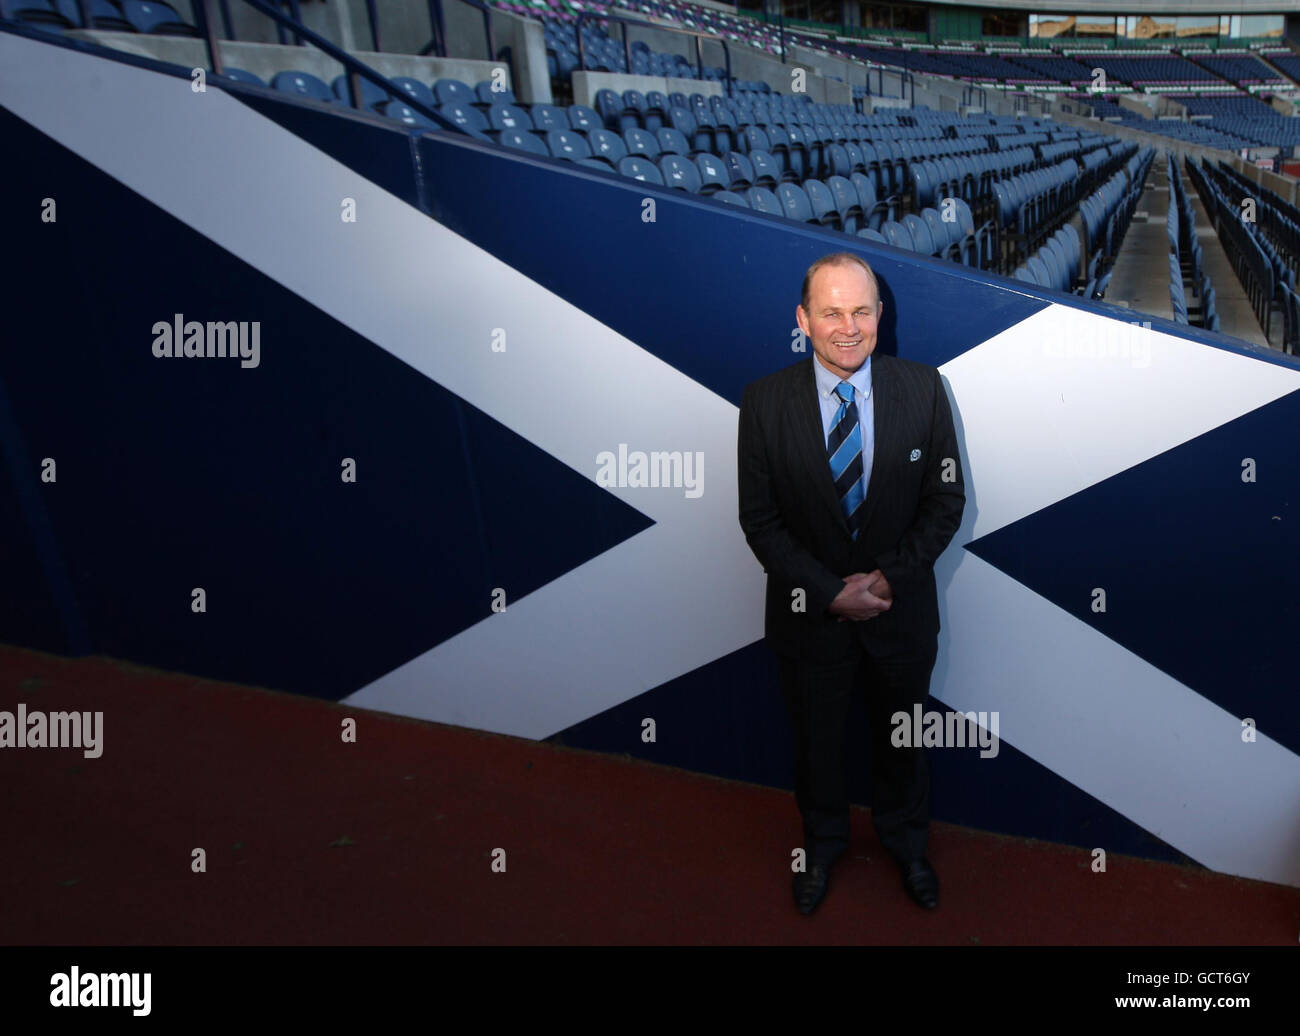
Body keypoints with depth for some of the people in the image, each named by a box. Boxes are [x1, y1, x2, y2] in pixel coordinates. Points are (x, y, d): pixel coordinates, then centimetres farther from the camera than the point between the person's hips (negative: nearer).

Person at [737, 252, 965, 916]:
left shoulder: (923, 390, -11)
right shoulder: (765, 402, -14)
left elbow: (946, 502, -6)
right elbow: (760, 519, -11)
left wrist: (888, 577, -17)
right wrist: (832, 592, -18)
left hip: (900, 610, 1)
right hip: (810, 613, 0)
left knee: (901, 739, 23)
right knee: (816, 742, 21)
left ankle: (906, 842, 52)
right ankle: (823, 844, 50)